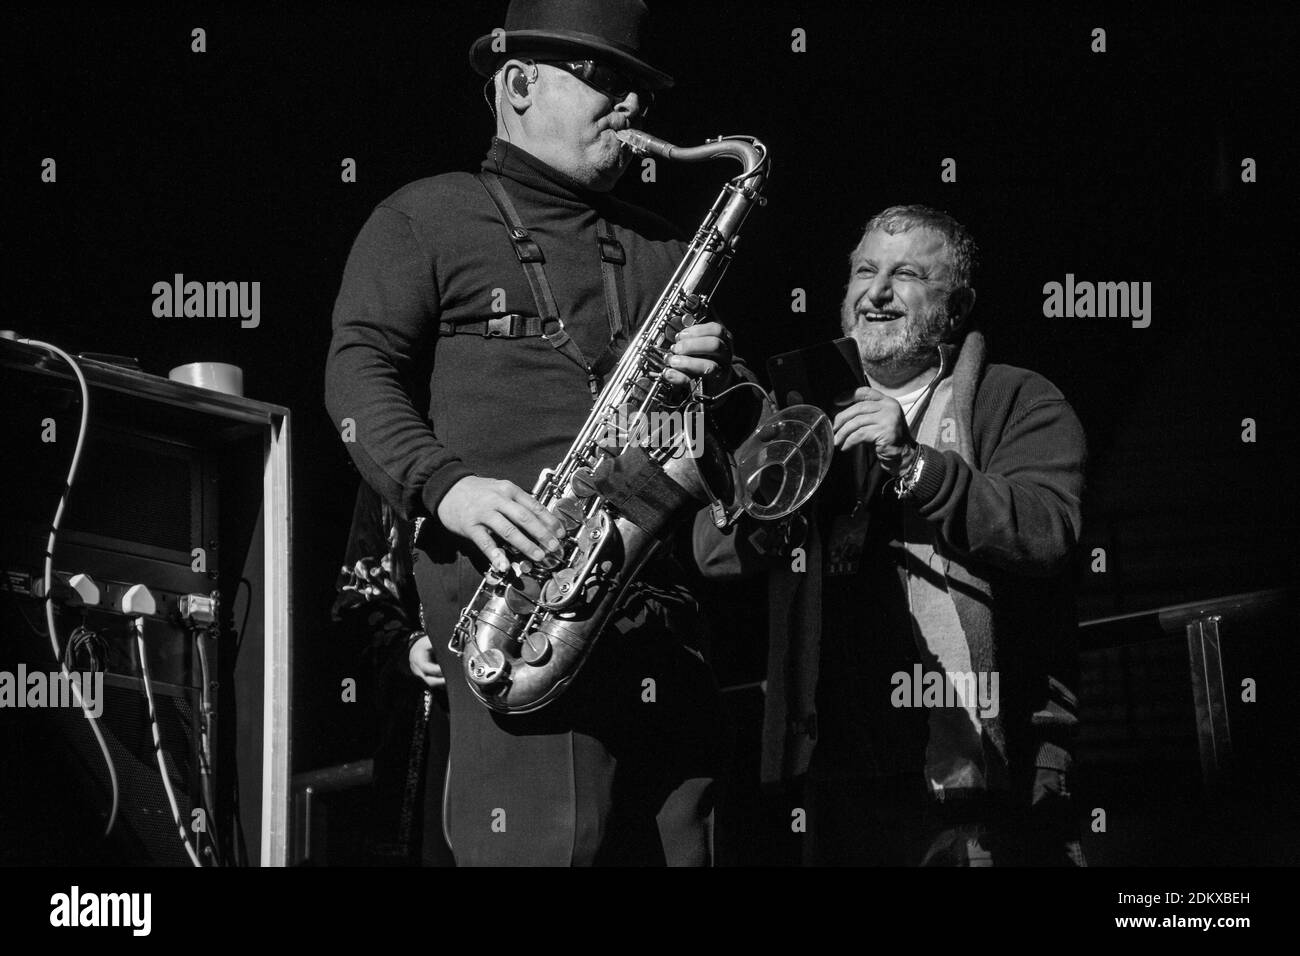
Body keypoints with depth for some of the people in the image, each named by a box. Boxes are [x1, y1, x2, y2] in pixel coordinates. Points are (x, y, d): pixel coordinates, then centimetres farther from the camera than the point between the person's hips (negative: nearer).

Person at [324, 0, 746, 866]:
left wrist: (717, 385, 1)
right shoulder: (427, 220, 11)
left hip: (660, 594, 5)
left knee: (677, 845, -1)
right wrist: (443, 484, -16)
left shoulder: (663, 250, 26)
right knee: (544, 846, -17)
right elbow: (361, 372, 1)